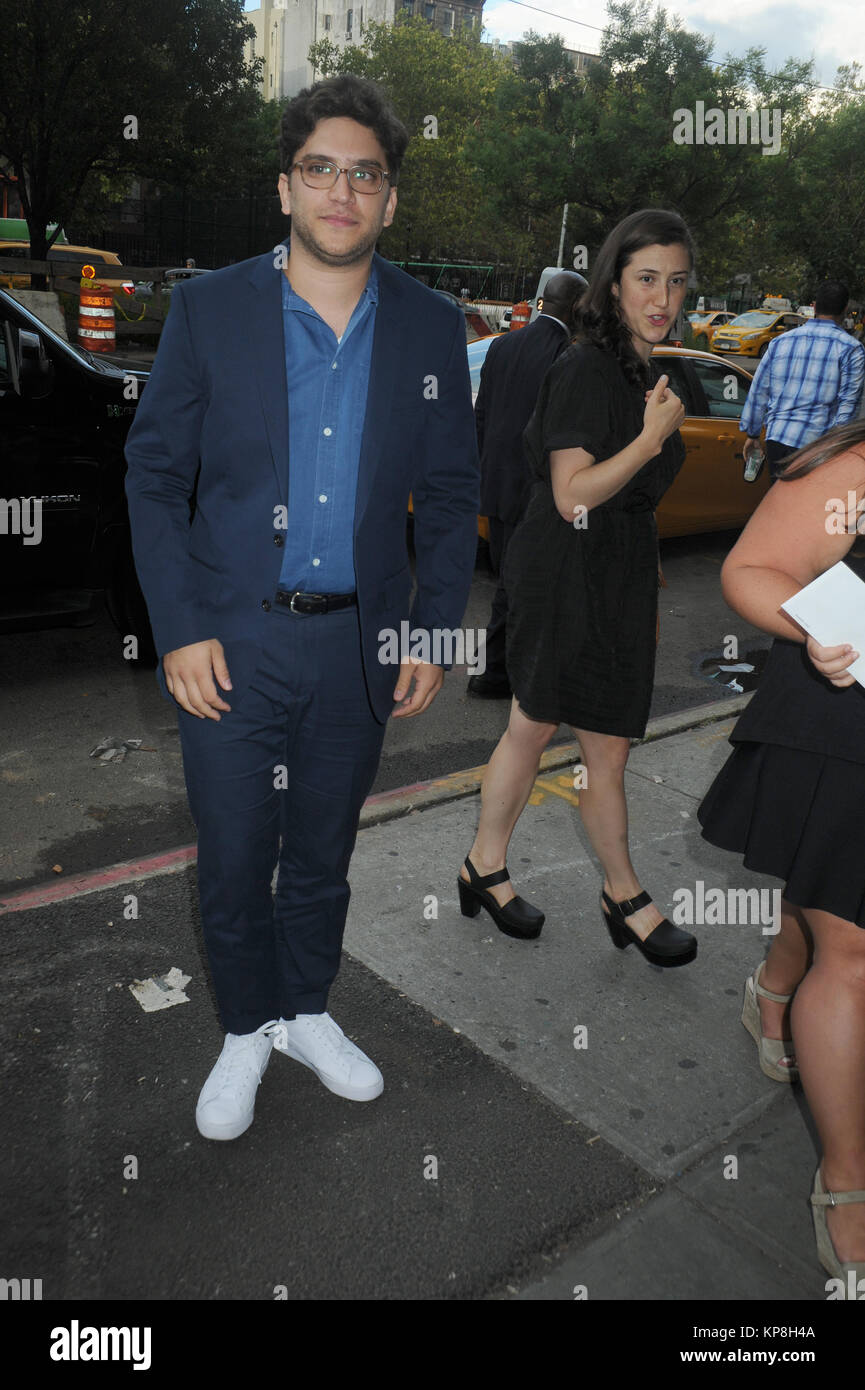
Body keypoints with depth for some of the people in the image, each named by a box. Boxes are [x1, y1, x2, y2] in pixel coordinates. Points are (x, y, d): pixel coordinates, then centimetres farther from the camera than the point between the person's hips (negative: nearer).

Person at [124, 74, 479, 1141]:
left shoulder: (433, 328, 3)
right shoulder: (209, 308, -2)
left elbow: (448, 495, 7)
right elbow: (155, 474, -2)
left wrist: (434, 631, 1)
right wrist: (179, 630, -9)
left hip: (360, 643, 2)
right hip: (229, 641, -1)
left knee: (323, 853, 17)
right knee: (232, 861, 9)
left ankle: (306, 1012, 40)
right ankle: (245, 1032, 34)